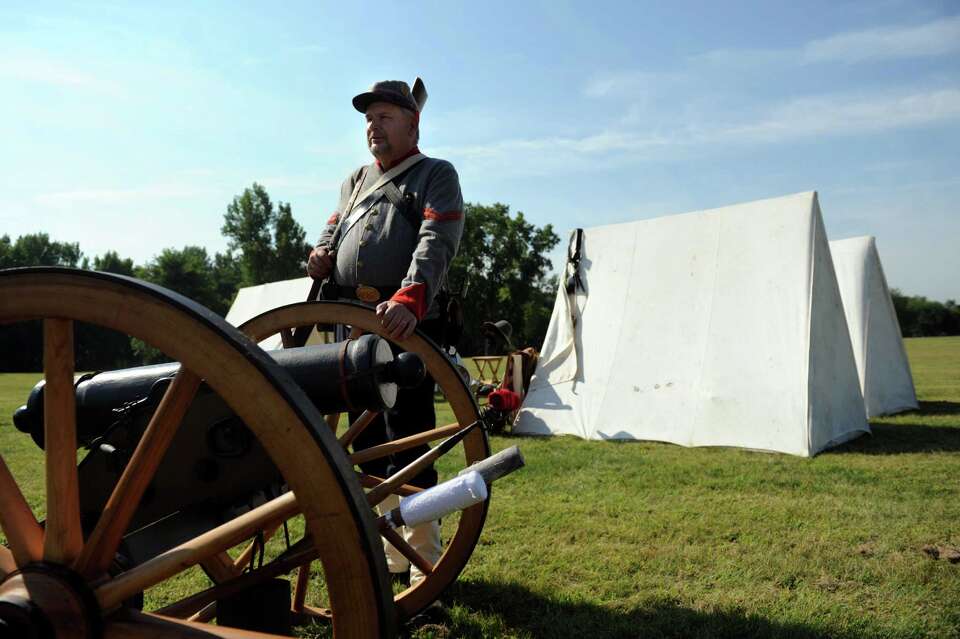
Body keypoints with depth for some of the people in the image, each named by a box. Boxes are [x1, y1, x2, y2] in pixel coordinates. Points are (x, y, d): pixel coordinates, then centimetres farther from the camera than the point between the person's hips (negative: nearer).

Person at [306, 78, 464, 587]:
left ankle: (424, 558, 8)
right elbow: (333, 229, 21)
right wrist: (321, 254, -4)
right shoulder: (355, 180, 24)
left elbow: (436, 244, -14)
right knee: (368, 440, 11)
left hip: (407, 327, -6)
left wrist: (409, 299, -31)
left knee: (409, 439, -6)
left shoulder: (436, 176, 3)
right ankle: (390, 550, 25)